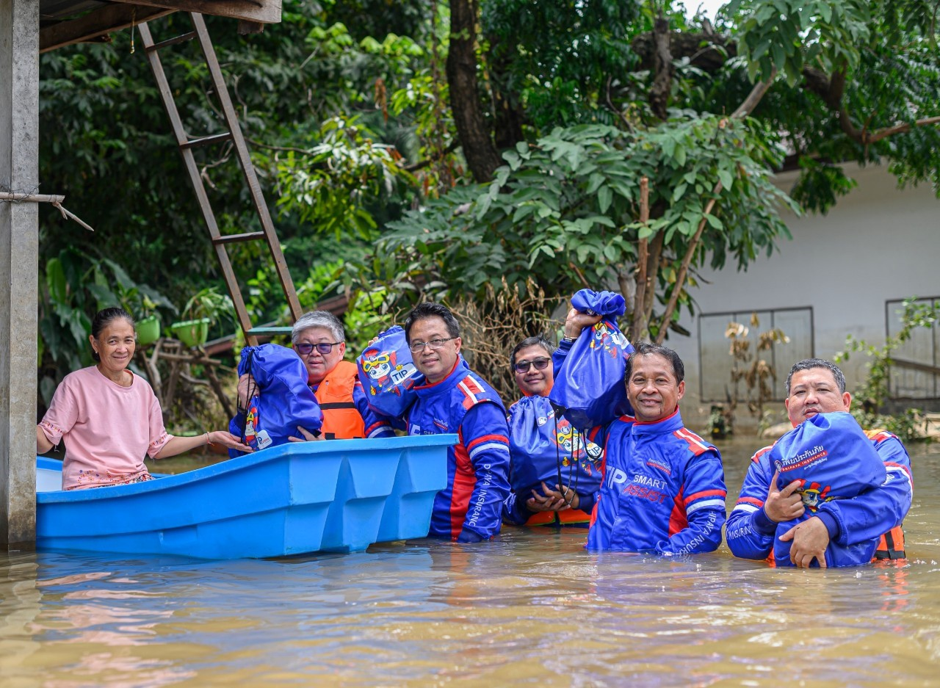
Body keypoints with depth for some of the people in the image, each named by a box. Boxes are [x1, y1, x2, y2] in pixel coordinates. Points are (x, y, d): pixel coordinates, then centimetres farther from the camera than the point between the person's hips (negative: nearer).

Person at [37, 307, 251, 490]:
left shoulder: (142, 388, 13)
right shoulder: (76, 384, -4)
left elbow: (158, 447, 21)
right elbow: (44, 442, -6)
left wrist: (210, 437, 17)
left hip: (137, 481, 6)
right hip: (89, 486, -6)